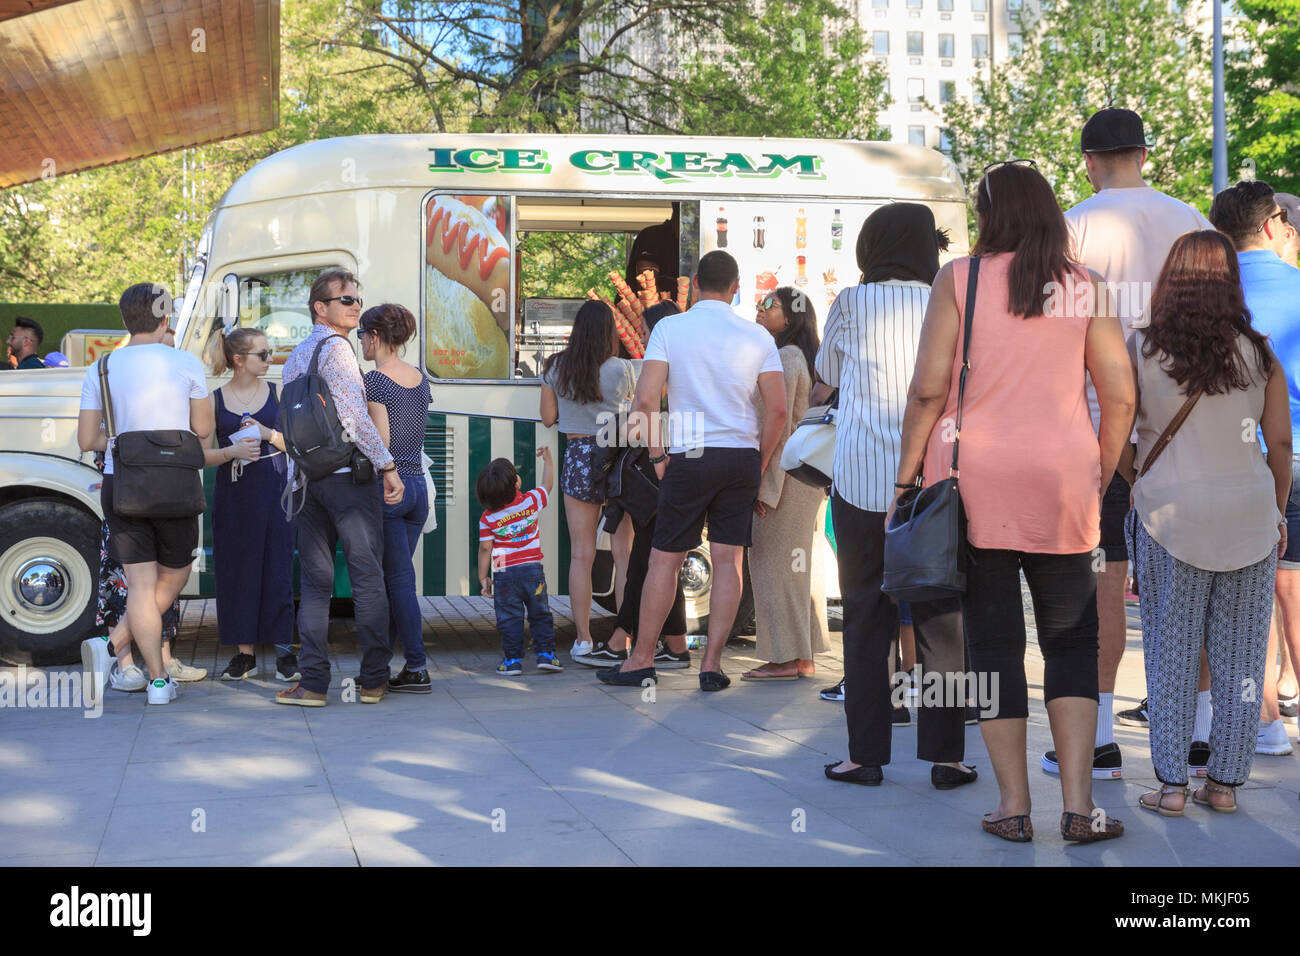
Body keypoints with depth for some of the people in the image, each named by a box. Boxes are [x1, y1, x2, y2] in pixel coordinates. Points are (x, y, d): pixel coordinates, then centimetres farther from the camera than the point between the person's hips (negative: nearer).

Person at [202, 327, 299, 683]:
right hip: (233, 494, 0)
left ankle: (284, 651, 5)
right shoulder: (215, 400, 3)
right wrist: (232, 451, -15)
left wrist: (268, 434, -11)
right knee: (237, 570, 3)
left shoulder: (276, 393, 6)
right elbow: (204, 454, 2)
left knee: (278, 569, -2)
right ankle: (244, 653, 11)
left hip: (274, 492, 0)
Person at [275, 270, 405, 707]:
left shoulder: (295, 357, 18)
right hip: (347, 474, -7)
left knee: (315, 582, 6)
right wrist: (388, 466, -12)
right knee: (367, 577, 1)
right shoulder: (336, 348, -8)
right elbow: (355, 417, -16)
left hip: (304, 476, 7)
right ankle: (373, 679, 5)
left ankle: (313, 682, 2)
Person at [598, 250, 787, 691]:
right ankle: (712, 663, 2)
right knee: (728, 560, 4)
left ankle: (642, 659, 12)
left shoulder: (669, 328, -2)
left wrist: (657, 455, 1)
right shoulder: (757, 337, 4)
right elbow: (777, 409, 1)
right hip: (742, 456, 2)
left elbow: (646, 399, -10)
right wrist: (759, 466, 10)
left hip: (690, 456, -2)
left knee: (665, 559, 6)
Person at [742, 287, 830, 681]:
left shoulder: (783, 358, -13)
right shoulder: (797, 357, 18)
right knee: (796, 563, 11)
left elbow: (778, 426, -18)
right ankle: (802, 657, 15)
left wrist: (765, 486, -19)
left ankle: (785, 658, -4)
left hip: (785, 471, -10)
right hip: (803, 470, 10)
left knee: (773, 561, -6)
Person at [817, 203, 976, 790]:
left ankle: (866, 755, 7)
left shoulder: (850, 306, -1)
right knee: (940, 621, 5)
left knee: (866, 620, 5)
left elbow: (827, 374, 16)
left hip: (862, 483, -1)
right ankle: (944, 755, 7)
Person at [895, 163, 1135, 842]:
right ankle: (1078, 805, 4)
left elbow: (928, 390, -5)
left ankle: (1013, 806, 8)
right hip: (1063, 483, 2)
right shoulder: (1086, 287, 6)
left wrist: (905, 480, 2)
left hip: (975, 480, -1)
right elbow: (1120, 396, 5)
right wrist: (1101, 479, 17)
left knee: (993, 642, 5)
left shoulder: (959, 279, 0)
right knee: (1071, 641, 9)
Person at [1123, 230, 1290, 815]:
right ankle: (1225, 783, 15)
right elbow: (1281, 444, 3)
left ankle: (1171, 786, 8)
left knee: (1171, 654, 7)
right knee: (1239, 656, 10)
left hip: (1169, 517, -1)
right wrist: (1278, 513, 16)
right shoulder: (1259, 356, 0)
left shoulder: (1140, 352, -5)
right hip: (1248, 515, 2)